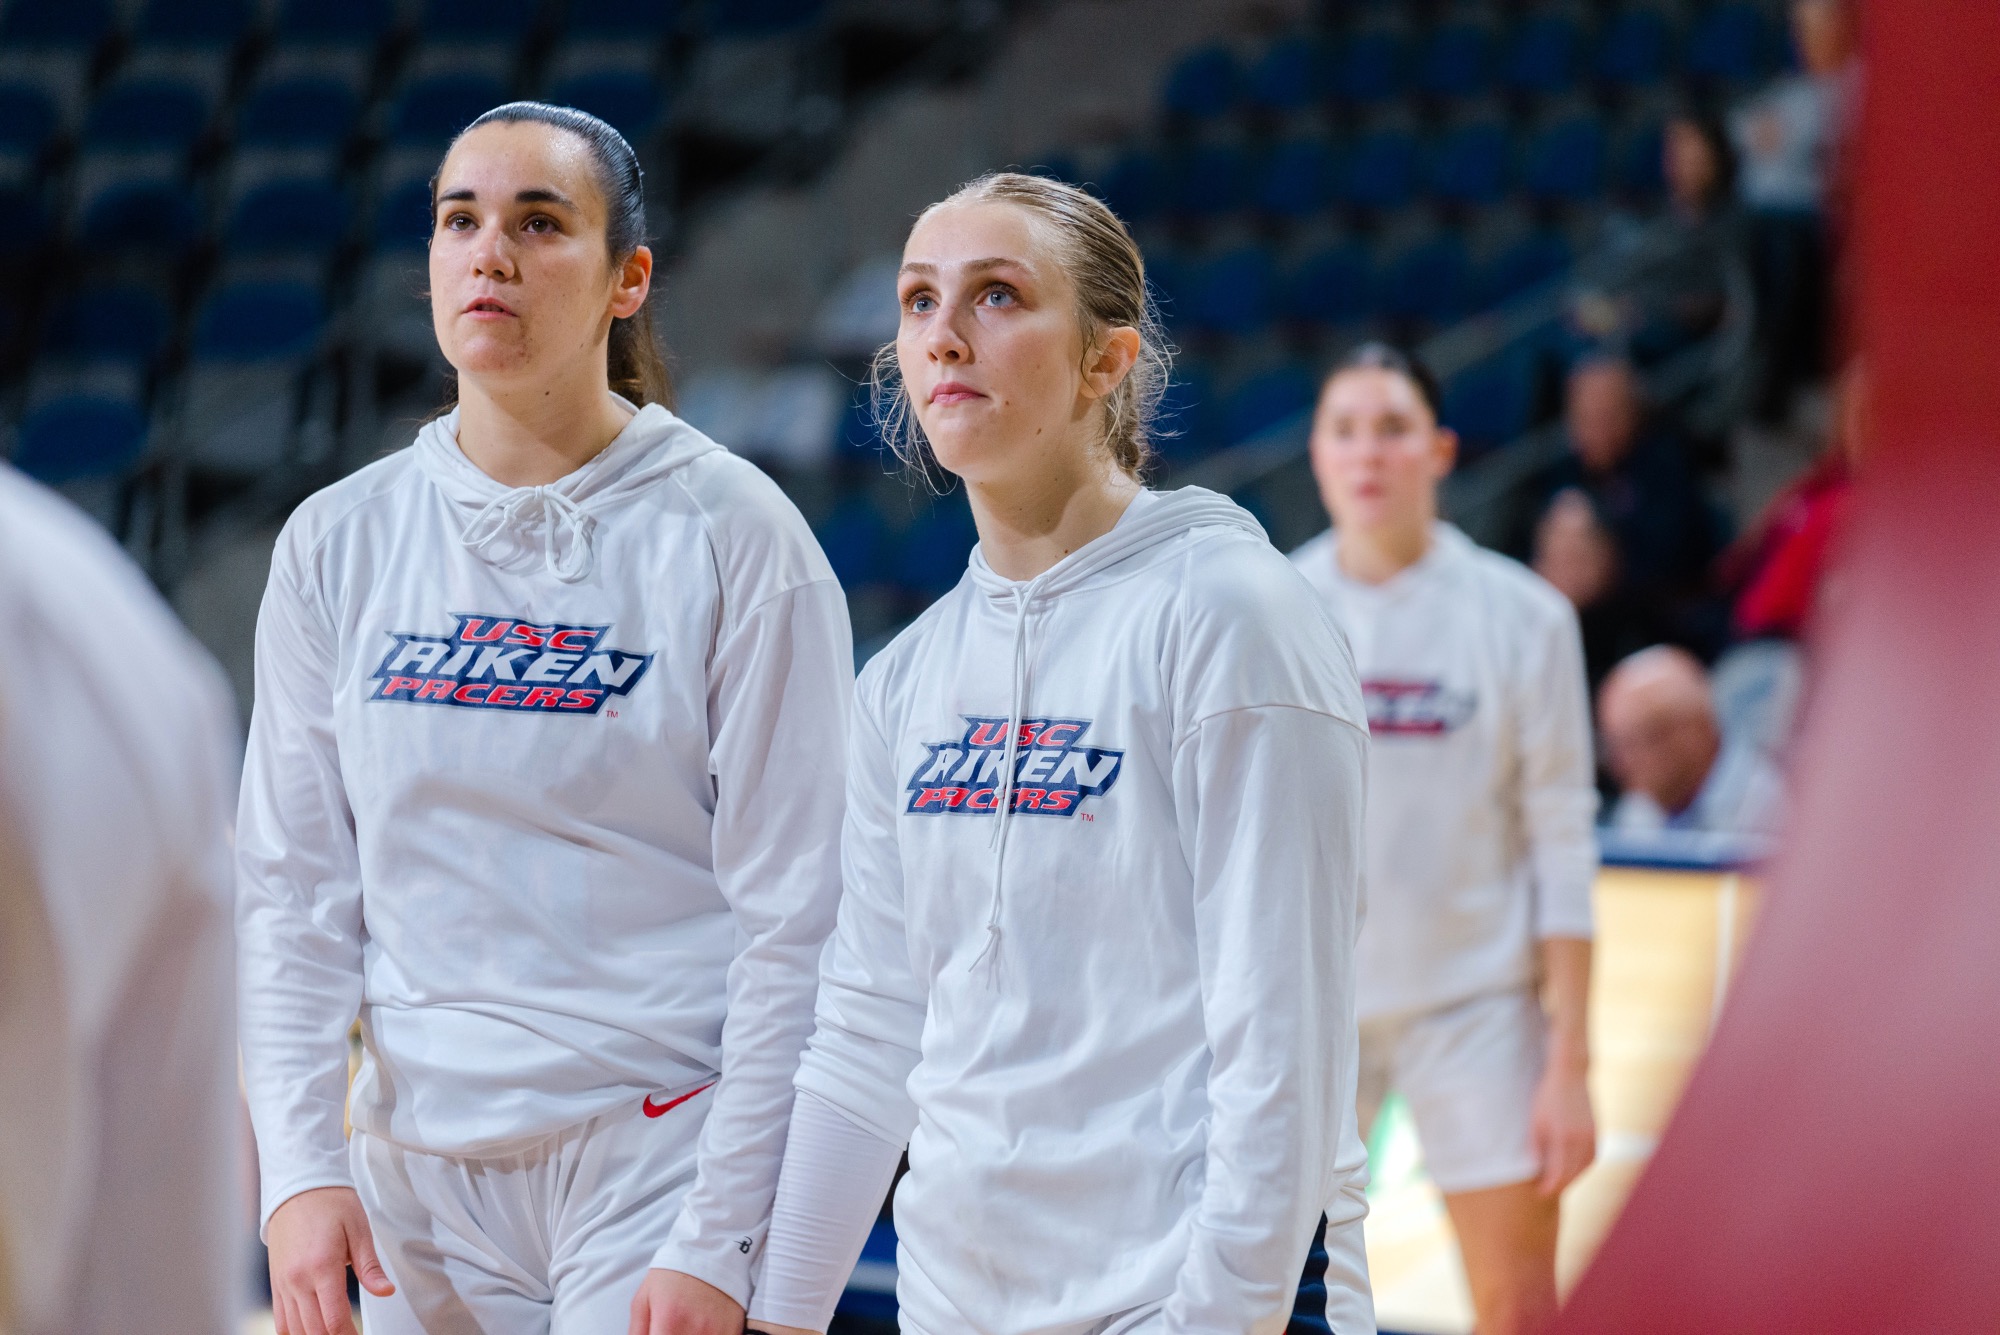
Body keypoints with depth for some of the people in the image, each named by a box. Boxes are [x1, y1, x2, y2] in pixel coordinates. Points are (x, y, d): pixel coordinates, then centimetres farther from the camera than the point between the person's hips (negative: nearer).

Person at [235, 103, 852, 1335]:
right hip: (419, 1167, 4)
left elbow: (795, 917, -7)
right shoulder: (340, 543, 7)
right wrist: (299, 1166, -4)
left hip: (661, 1154, -4)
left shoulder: (736, 534, -5)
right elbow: (294, 888, 8)